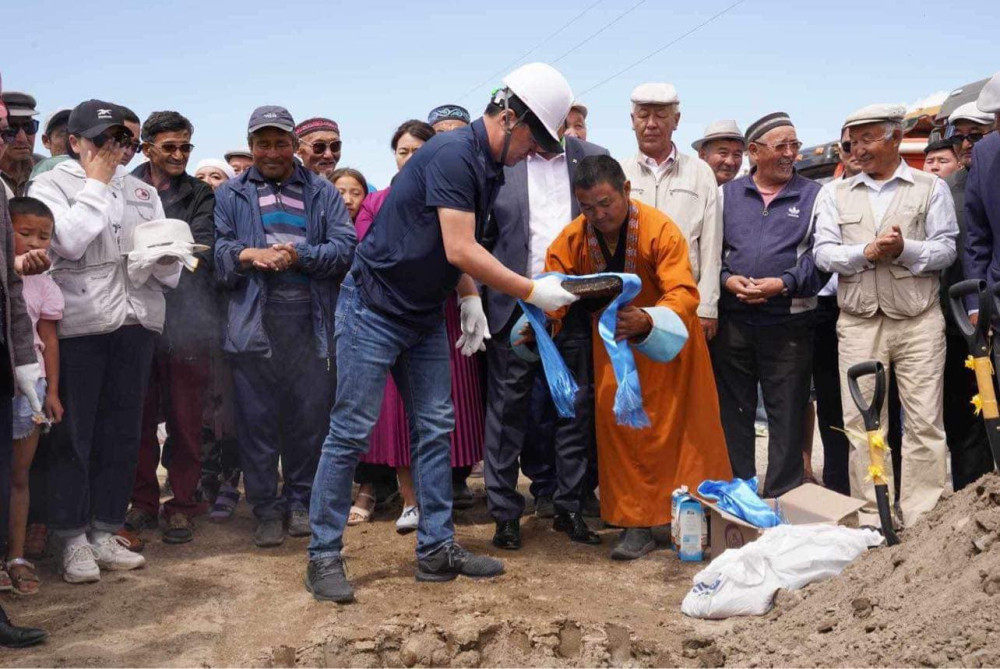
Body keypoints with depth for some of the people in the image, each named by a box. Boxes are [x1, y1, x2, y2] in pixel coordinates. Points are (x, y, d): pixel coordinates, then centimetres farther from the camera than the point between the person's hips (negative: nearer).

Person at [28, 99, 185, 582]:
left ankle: (105, 533, 20)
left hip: (136, 321, 5)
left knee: (123, 432, 8)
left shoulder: (141, 190, 16)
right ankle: (73, 539, 11)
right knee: (73, 434, 0)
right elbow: (71, 242, -16)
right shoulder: (50, 185, 3)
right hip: (78, 324, -4)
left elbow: (167, 271, 15)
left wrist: (166, 258, -8)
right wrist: (97, 184, -7)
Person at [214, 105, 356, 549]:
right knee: (257, 417, 2)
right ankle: (266, 508, 14)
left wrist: (299, 255, -13)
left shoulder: (322, 192, 13)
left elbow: (346, 248, 0)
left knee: (309, 414, 5)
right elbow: (217, 248, 0)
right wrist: (250, 254, -17)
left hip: (309, 318, 1)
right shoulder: (231, 194, 13)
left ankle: (300, 501, 21)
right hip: (253, 320, 0)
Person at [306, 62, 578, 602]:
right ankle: (323, 556, 6)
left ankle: (437, 548, 16)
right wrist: (533, 292, -22)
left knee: (435, 429, 8)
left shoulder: (489, 167, 9)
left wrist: (470, 300, 4)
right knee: (351, 432, -4)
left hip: (424, 316, 9)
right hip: (374, 309, -9)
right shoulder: (454, 154, -21)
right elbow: (460, 250, -27)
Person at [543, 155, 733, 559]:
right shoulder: (573, 238, -15)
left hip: (667, 339, -2)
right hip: (613, 340, 3)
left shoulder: (661, 230, -27)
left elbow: (684, 294, -34)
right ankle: (636, 524, 4)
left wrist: (646, 321, -53)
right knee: (617, 422, -4)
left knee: (687, 427, 6)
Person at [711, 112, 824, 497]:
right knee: (733, 410, 8)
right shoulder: (727, 195, 12)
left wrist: (784, 283, -15)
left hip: (789, 322, -2)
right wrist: (727, 279, -8)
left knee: (787, 414, 1)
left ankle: (782, 497, 10)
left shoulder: (813, 196, 6)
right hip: (732, 320, 2)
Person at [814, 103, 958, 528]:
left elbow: (946, 249, 1)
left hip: (918, 321, -2)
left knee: (924, 422, -3)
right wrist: (867, 252, -12)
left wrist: (904, 249, -16)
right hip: (859, 323, 2)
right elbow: (823, 253, 4)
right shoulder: (837, 195, 14)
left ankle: (922, 518, 4)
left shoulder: (931, 188, 8)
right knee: (862, 423, 2)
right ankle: (871, 517, 10)